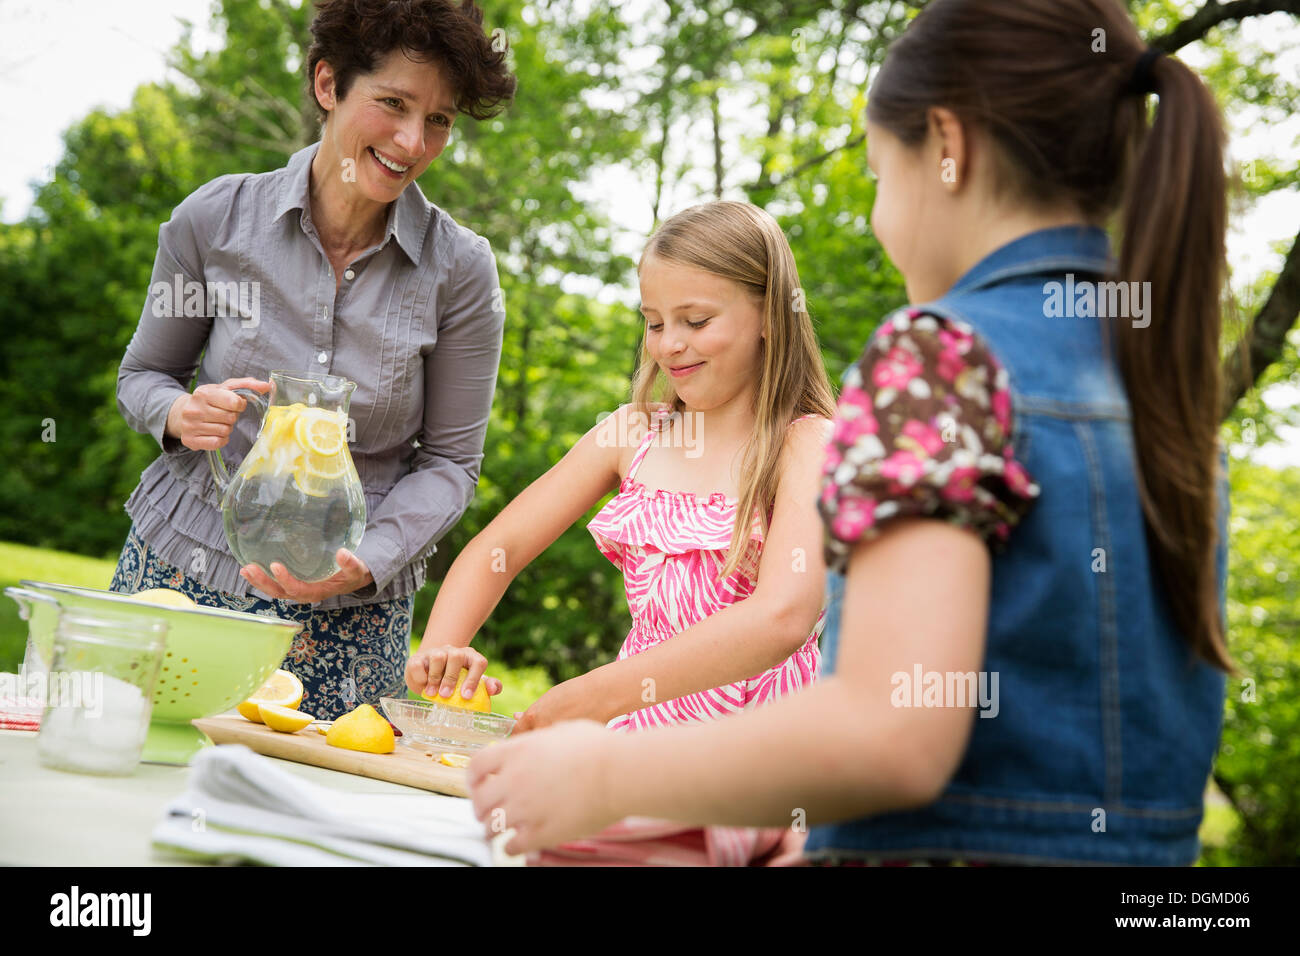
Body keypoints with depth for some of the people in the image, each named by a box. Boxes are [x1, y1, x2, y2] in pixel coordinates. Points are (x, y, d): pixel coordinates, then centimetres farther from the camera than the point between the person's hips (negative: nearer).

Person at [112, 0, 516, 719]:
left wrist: (367, 561, -19)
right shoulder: (216, 217, -5)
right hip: (181, 570, 1)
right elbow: (141, 376, 8)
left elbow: (450, 459, -3)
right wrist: (182, 413, -15)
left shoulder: (460, 269, -7)